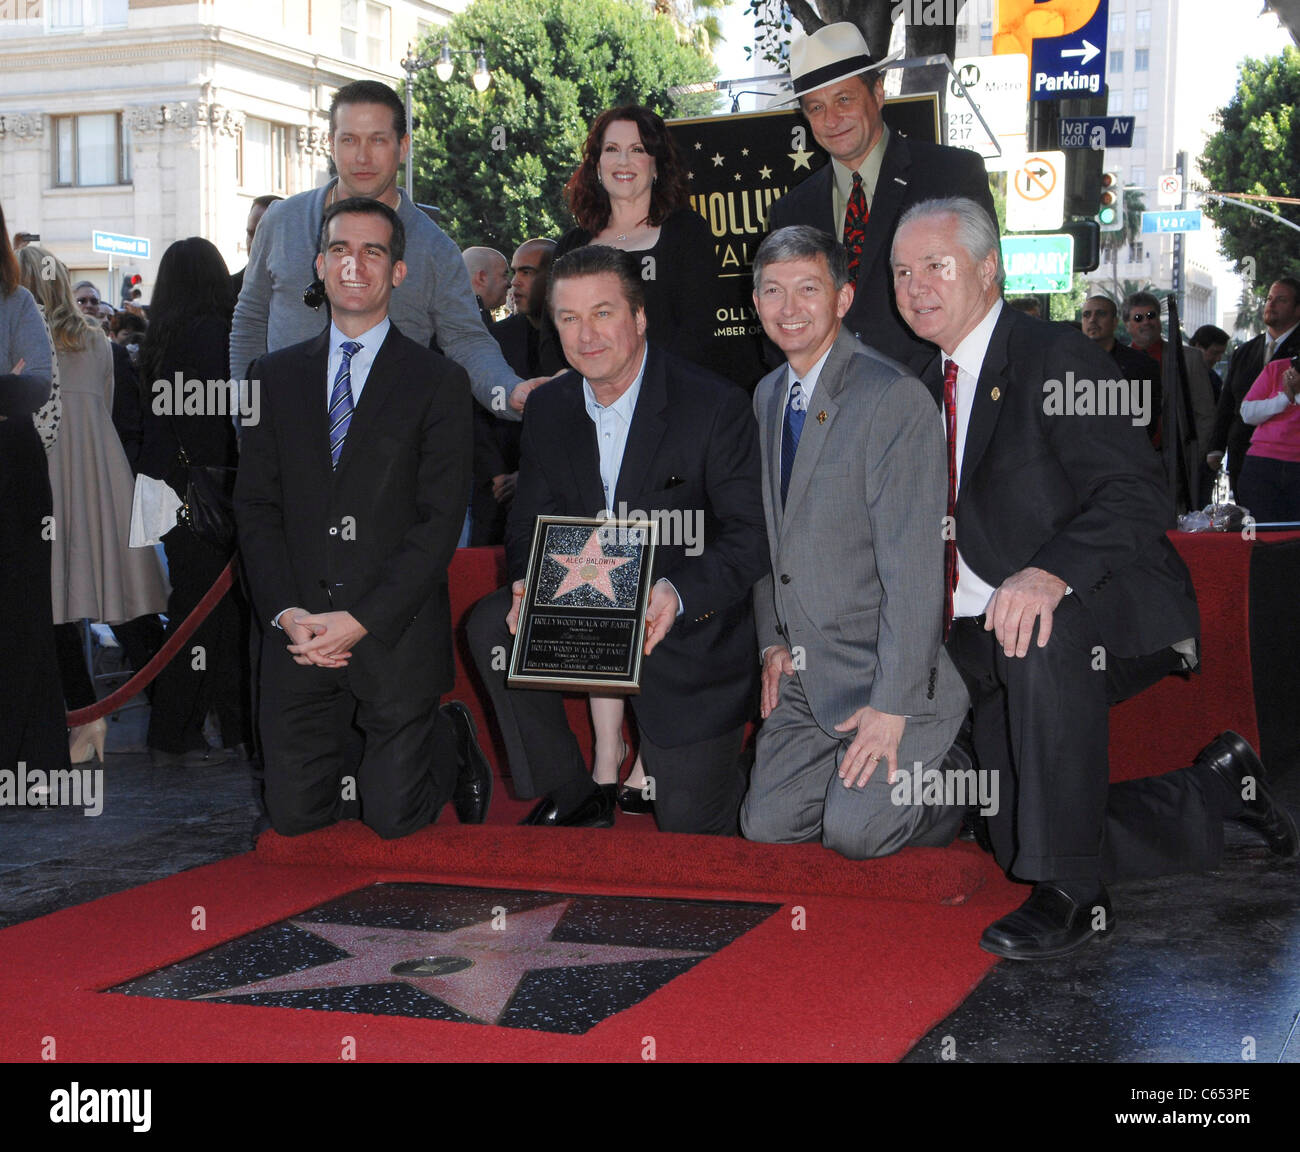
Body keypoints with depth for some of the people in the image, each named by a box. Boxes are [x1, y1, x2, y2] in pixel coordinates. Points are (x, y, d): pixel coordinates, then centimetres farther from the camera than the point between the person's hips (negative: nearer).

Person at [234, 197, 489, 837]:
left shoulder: (439, 383, 0)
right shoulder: (276, 375, 10)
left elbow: (439, 521, -7)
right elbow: (255, 506, 6)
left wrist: (361, 621, -16)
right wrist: (286, 613, -9)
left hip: (396, 634, -3)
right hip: (297, 630, 3)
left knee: (393, 819, -1)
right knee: (294, 816, 3)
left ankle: (450, 746, 31)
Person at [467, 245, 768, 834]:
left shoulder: (717, 406, -16)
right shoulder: (547, 409, 0)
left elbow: (749, 535, -18)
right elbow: (527, 526, 3)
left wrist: (680, 594, -36)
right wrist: (530, 585, -21)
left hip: (688, 635, -4)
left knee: (690, 829, -2)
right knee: (492, 624, -23)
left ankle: (730, 767, 36)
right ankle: (575, 796, -6)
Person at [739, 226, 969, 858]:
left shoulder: (897, 399, -16)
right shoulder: (768, 396, 10)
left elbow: (914, 569, -20)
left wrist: (891, 706, -21)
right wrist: (772, 640, 9)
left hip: (889, 670, -7)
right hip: (805, 674, 7)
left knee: (852, 832, -17)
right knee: (766, 824, 0)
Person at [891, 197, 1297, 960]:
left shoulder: (1056, 359, -10)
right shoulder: (934, 387, 14)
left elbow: (1139, 498, -21)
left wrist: (1053, 574, -38)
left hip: (1099, 616, -8)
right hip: (990, 646, 8)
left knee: (1036, 634, -41)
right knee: (1023, 841, 2)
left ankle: (1071, 894, -31)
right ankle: (1218, 789, 25)